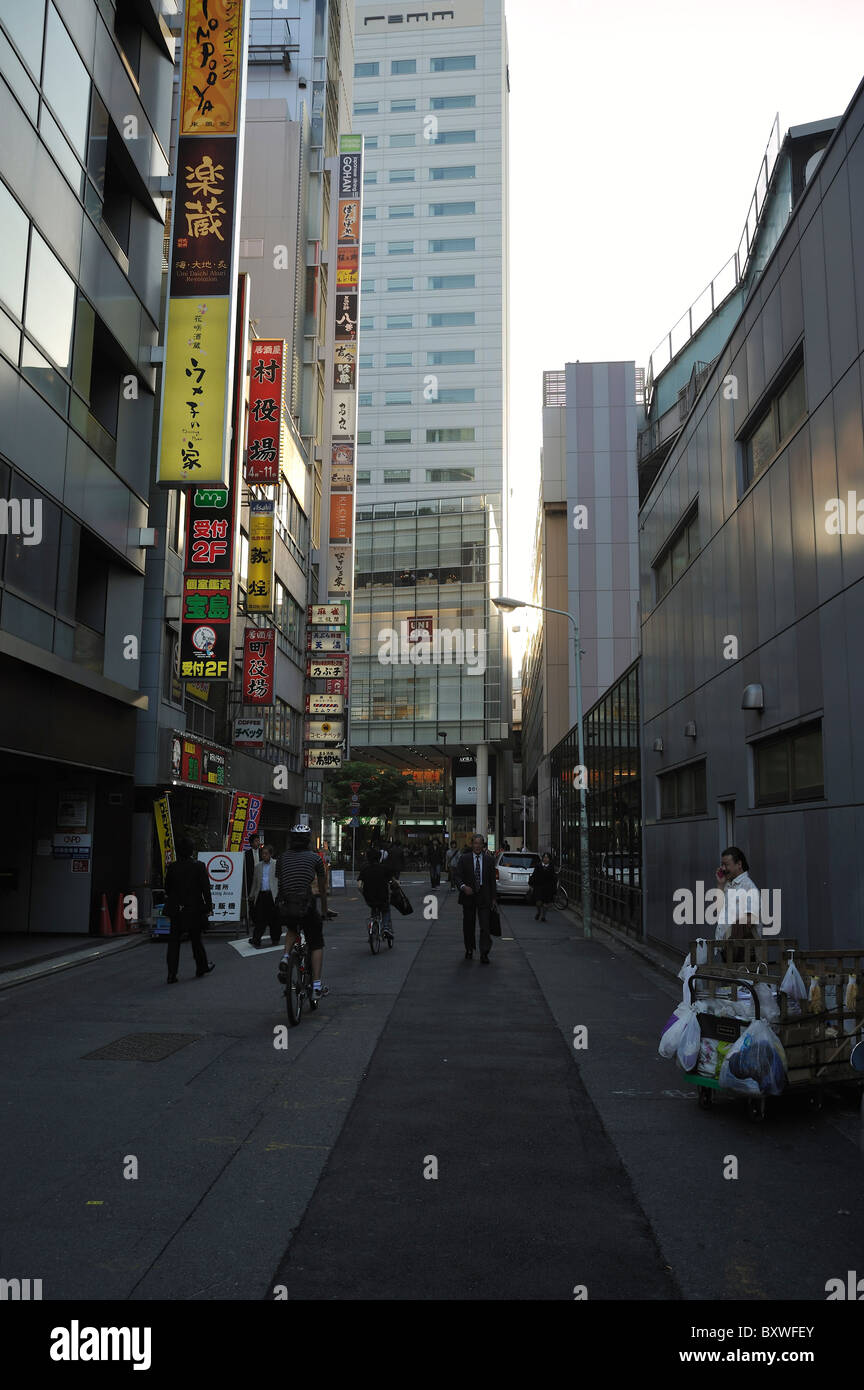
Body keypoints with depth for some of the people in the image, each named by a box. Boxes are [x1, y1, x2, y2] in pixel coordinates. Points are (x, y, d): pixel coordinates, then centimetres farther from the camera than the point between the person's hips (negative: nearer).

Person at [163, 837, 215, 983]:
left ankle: (172, 974, 0)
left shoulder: (172, 867, 0)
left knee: (174, 941, 5)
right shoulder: (199, 866, -9)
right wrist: (208, 907, -1)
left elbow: (167, 889, 6)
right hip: (194, 910, -2)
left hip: (176, 911, 2)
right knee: (195, 939, 12)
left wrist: (168, 911, 16)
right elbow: (206, 888, -8)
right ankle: (202, 967, 27)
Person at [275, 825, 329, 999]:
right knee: (316, 944, 15)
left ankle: (285, 957, 9)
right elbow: (322, 888, 18)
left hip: (284, 907, 2)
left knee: (292, 930, 35)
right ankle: (316, 986, 6)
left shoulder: (282, 857, 15)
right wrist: (324, 911, 31)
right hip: (305, 905, -2)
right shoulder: (315, 857, 11)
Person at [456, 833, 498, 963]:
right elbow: (458, 876, -1)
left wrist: (493, 898, 4)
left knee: (485, 926, -9)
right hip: (468, 895, 1)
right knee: (468, 925, 10)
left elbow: (492, 880, 7)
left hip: (484, 897, 0)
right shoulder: (464, 858, 1)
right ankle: (469, 950, 27)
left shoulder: (489, 860, 4)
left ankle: (484, 954, -8)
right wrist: (463, 886, -21)